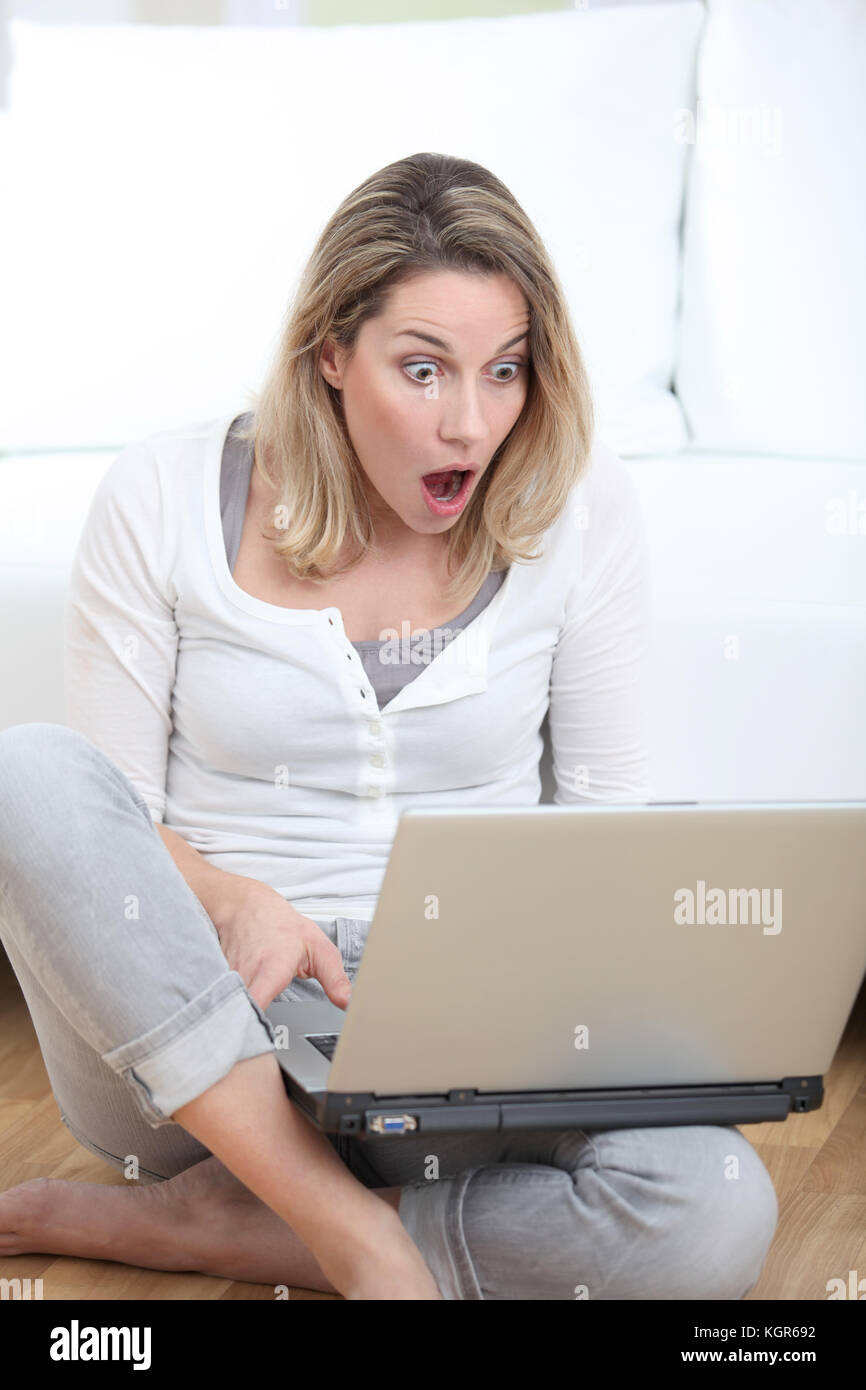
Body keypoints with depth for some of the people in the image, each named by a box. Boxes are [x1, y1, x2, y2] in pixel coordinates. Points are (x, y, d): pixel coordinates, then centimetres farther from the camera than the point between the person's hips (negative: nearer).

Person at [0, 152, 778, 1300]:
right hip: (184, 1034, 0)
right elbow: (112, 813, 0)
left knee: (715, 1214, -29)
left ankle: (190, 1226, -17)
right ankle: (348, 1230, -28)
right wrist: (230, 902, -20)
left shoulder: (580, 505, -1)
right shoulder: (163, 501, -3)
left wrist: (541, 927, -13)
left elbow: (609, 808, 7)